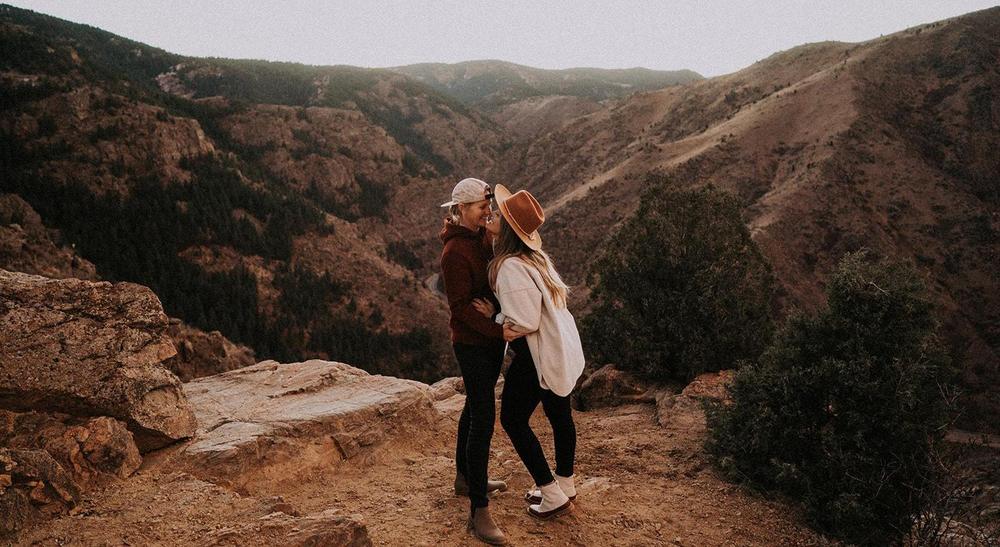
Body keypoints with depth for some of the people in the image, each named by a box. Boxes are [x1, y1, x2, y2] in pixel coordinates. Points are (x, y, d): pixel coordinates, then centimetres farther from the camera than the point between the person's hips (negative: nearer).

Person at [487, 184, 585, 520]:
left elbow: (524, 323, -26)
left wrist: (494, 317, -11)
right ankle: (565, 486, 37)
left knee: (513, 418, 7)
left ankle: (553, 496, 12)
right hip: (562, 348, 9)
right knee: (560, 414, 19)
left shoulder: (511, 268, -24)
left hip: (539, 354, -9)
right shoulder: (536, 256, 3)